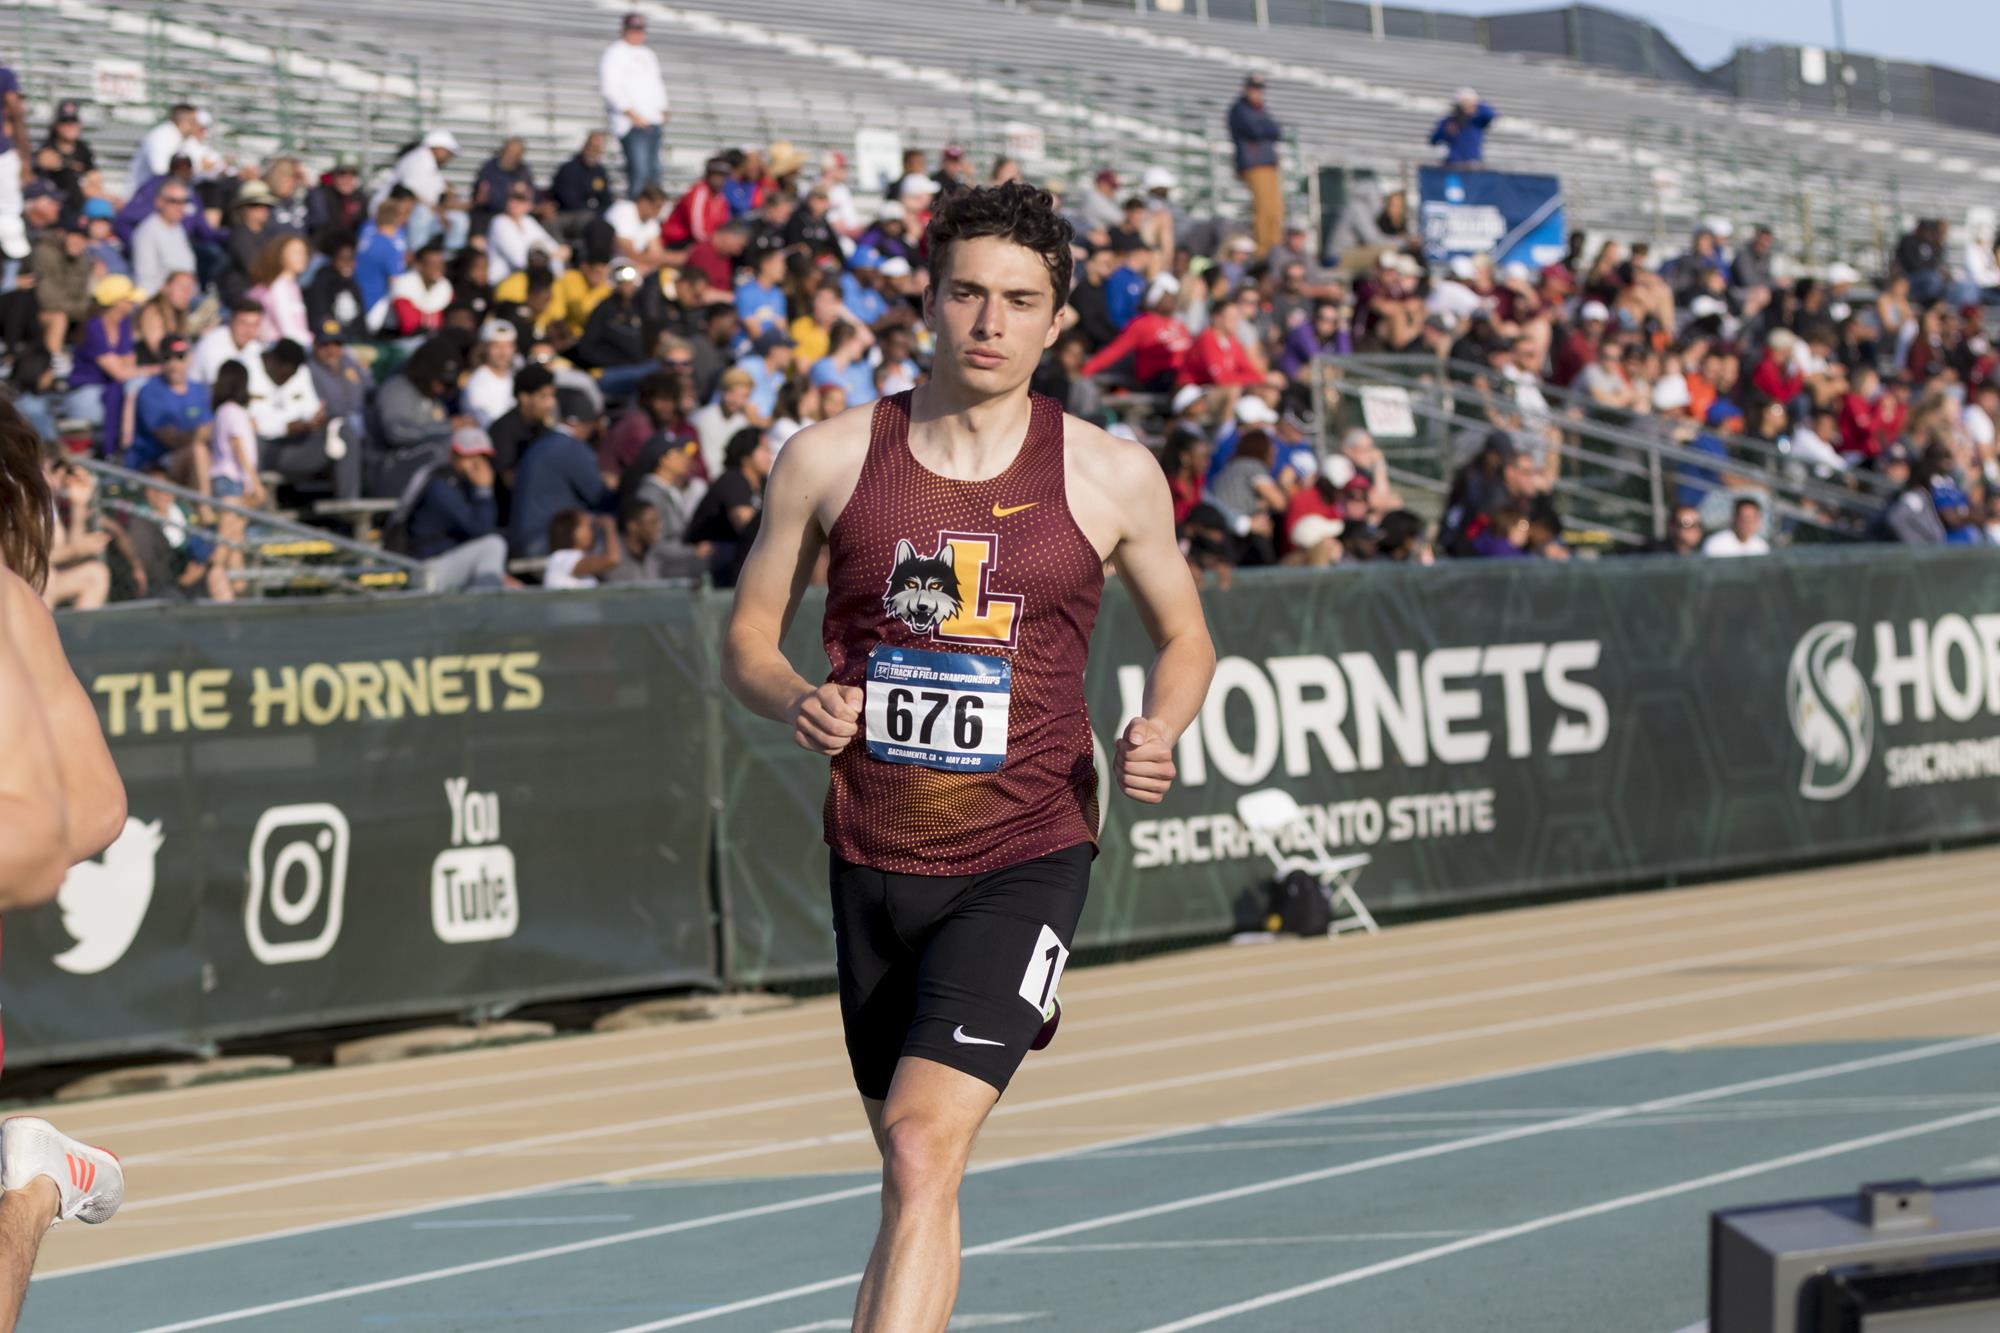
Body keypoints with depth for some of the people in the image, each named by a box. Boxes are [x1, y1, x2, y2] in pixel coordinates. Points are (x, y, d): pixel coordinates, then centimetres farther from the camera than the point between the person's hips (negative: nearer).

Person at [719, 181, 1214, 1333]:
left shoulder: (1111, 477, -1)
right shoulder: (831, 459, 2)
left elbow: (1185, 637, 14)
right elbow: (749, 637, 11)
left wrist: (1160, 731, -7)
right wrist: (799, 703, -11)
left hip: (1026, 858, -3)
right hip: (873, 854, 3)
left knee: (923, 1149, -20)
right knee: (915, 1179, 12)